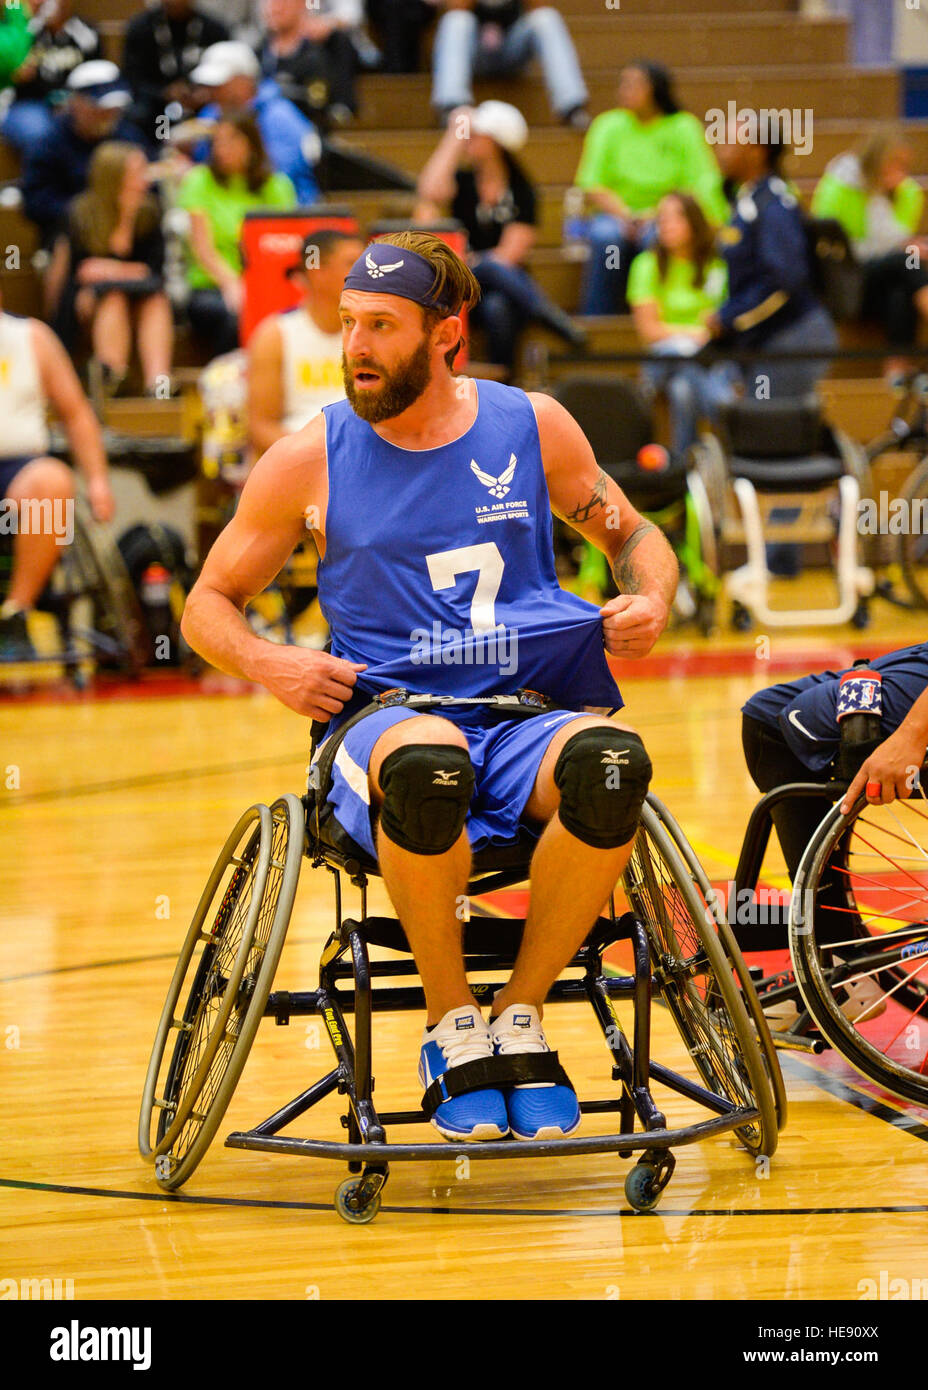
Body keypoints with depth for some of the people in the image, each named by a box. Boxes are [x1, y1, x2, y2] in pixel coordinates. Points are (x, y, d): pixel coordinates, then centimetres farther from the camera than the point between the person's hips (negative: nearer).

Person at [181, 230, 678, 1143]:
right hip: (385, 717, -2)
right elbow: (208, 602, 14)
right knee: (427, 761, -41)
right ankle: (452, 1026, -17)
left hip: (528, 719, 2)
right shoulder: (310, 461, 4)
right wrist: (267, 664, -7)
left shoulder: (533, 427, 8)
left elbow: (631, 535, 22)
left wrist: (650, 601, -1)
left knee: (610, 761, -36)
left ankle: (522, 1014, -13)